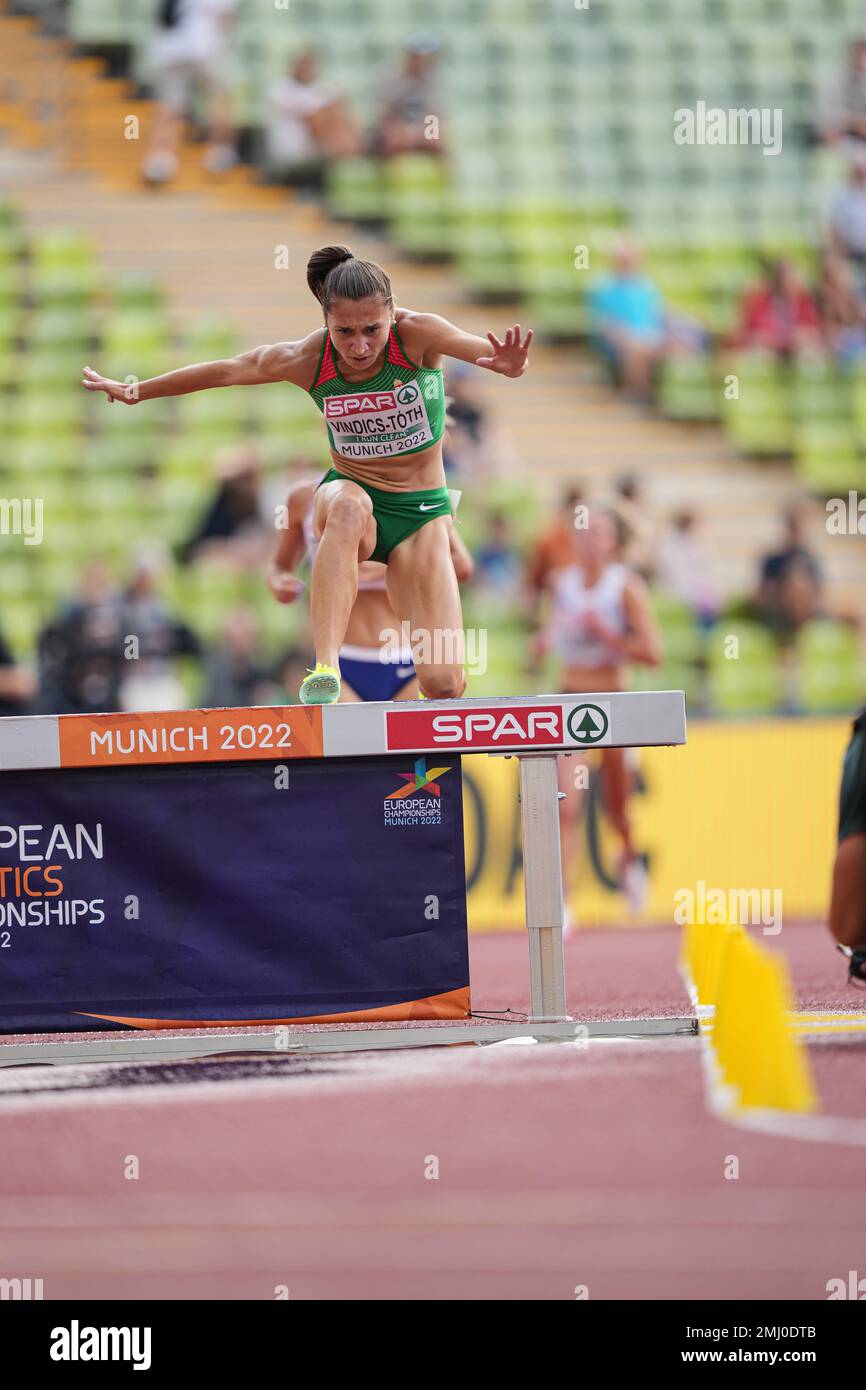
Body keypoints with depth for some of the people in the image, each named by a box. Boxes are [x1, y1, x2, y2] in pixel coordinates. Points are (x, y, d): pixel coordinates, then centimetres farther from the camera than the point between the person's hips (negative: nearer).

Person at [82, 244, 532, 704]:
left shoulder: (417, 334, -22)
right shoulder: (306, 359, -16)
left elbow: (483, 348, -39)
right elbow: (227, 370, 1)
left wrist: (510, 363, -63)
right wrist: (137, 391, 12)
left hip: (421, 514, 0)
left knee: (445, 684, -14)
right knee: (350, 504, -42)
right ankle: (325, 667, -49)